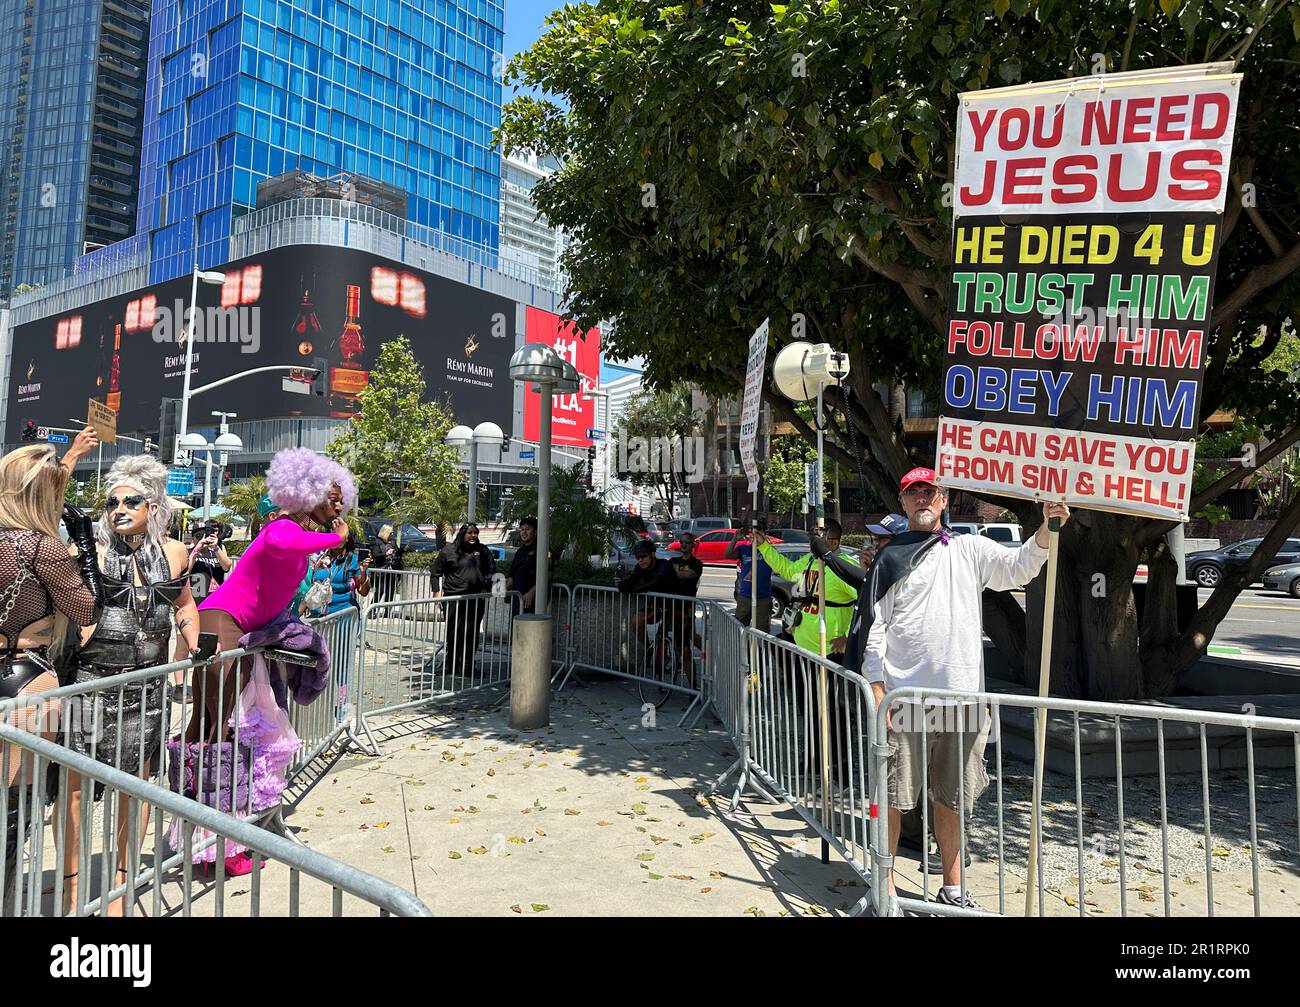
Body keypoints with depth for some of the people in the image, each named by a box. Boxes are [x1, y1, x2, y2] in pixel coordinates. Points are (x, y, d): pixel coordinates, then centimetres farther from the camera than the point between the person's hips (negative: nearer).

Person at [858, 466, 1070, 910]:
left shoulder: (970, 549, 12)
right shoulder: (890, 558, 5)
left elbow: (1019, 566, -4)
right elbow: (874, 629, 0)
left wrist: (1047, 529, -22)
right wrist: (877, 692, -7)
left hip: (962, 697, 3)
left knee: (951, 799, 14)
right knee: (894, 797, 1)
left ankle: (952, 889, 28)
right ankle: (886, 889, 14)